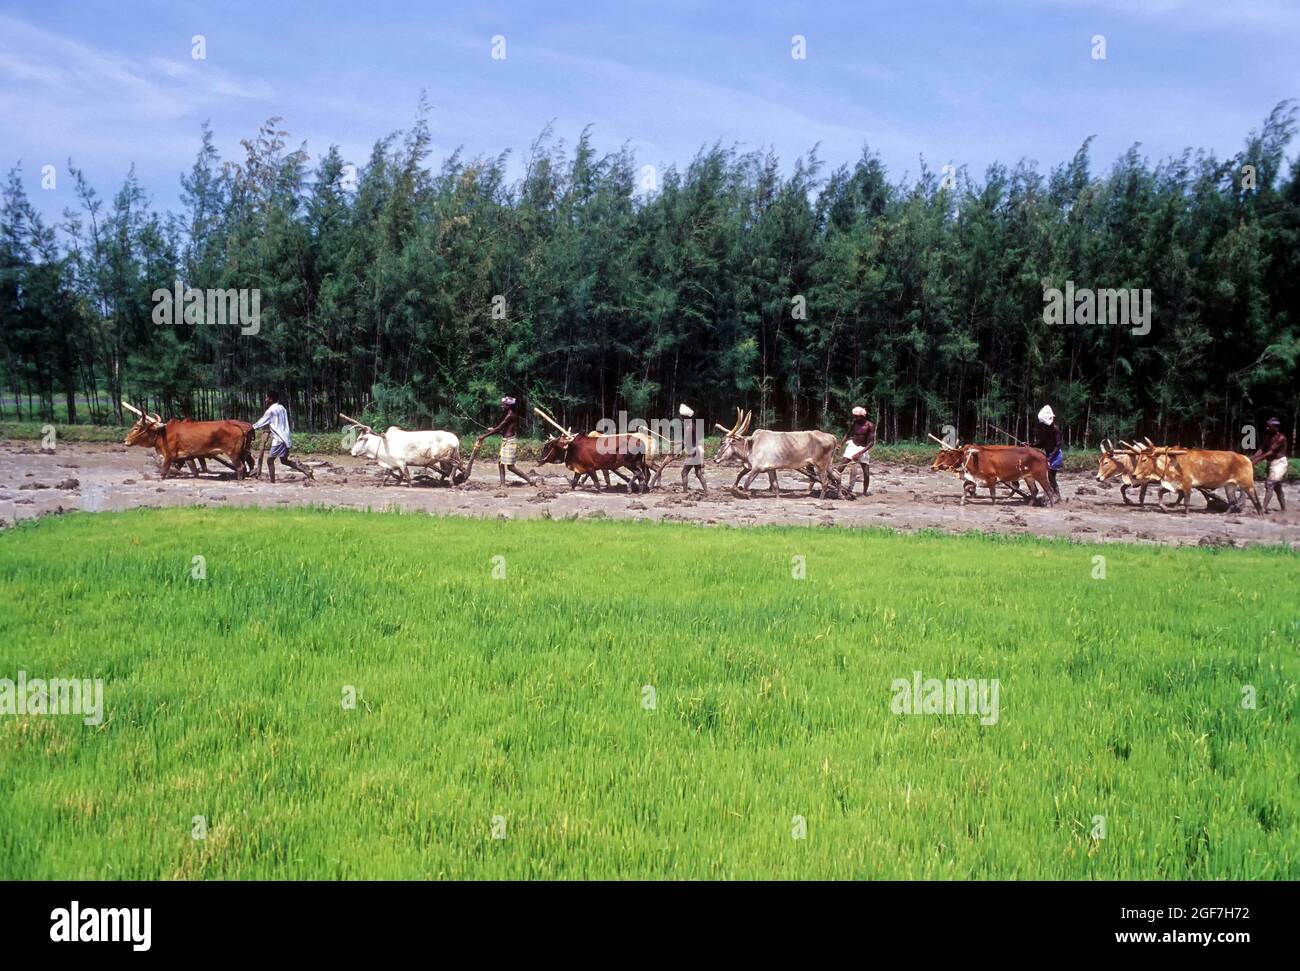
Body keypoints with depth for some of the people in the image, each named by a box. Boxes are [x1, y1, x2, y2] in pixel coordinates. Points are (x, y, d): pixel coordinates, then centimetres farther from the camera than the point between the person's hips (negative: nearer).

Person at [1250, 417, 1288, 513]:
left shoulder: (1281, 438, -19)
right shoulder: (1267, 437, 5)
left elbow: (1270, 453, -25)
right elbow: (1261, 449, -3)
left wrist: (1256, 460, -31)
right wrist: (1251, 458, -18)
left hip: (1279, 462, -9)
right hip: (1271, 463, 9)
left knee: (1269, 484, -17)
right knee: (1277, 487, 15)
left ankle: (1264, 508, -21)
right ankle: (1283, 508, 25)